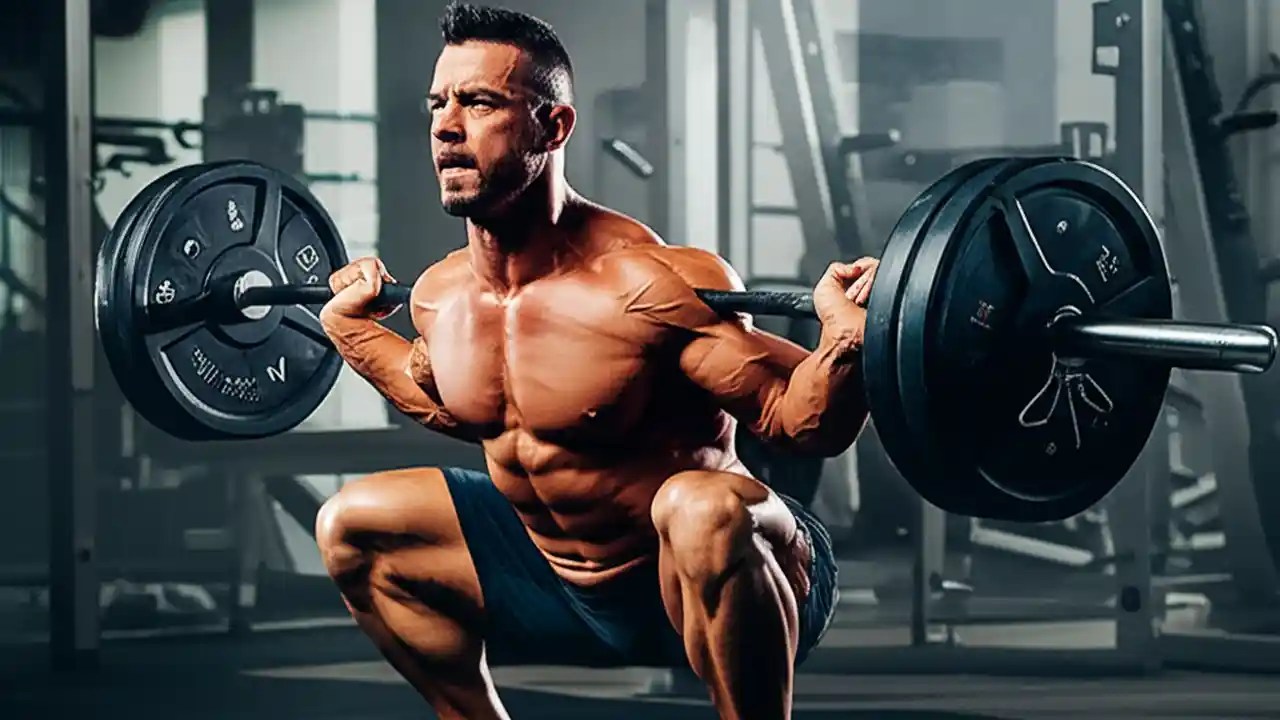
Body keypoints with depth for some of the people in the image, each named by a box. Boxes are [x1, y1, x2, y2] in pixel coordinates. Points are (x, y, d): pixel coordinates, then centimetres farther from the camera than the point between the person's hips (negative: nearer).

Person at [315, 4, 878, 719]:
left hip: (708, 574, -7)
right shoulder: (438, 295, -4)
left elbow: (803, 422, -22)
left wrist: (847, 341, -40)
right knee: (351, 526, 8)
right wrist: (354, 327, 19)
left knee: (703, 509, -40)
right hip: (554, 575, 8)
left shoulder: (651, 284, -26)